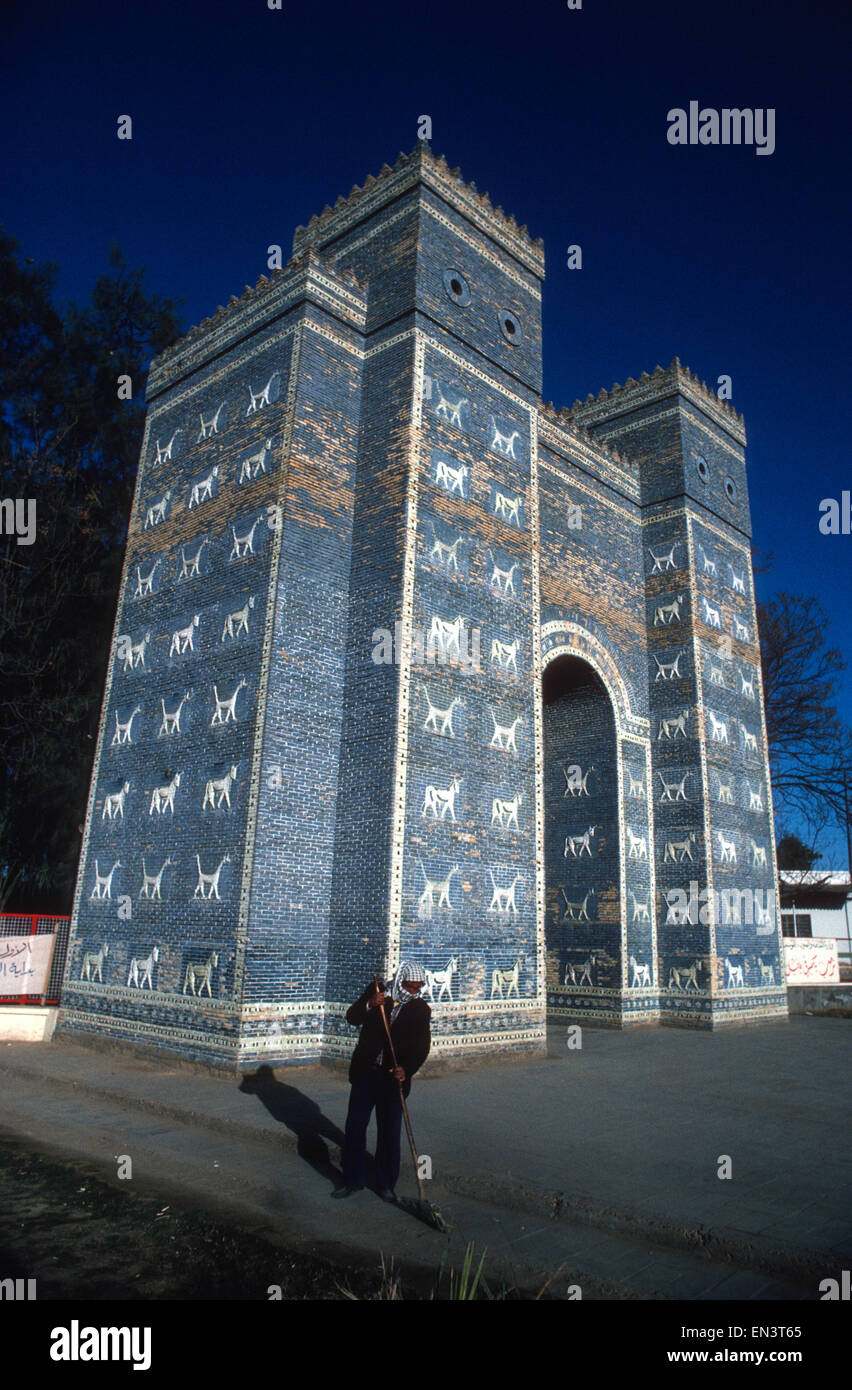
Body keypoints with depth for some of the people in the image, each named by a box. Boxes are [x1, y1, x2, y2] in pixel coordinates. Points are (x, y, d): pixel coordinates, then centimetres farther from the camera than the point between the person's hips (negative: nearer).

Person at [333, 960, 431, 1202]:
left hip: (394, 1078, -1)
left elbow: (421, 1048, -7)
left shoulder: (421, 1010, -4)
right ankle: (353, 1180, 23)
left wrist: (406, 1070, -24)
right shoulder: (376, 992, -3)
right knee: (355, 1126, 7)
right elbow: (352, 1017, -5)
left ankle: (386, 1184, 22)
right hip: (365, 1073, 1)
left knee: (389, 1132, 5)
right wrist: (369, 1005, -25)